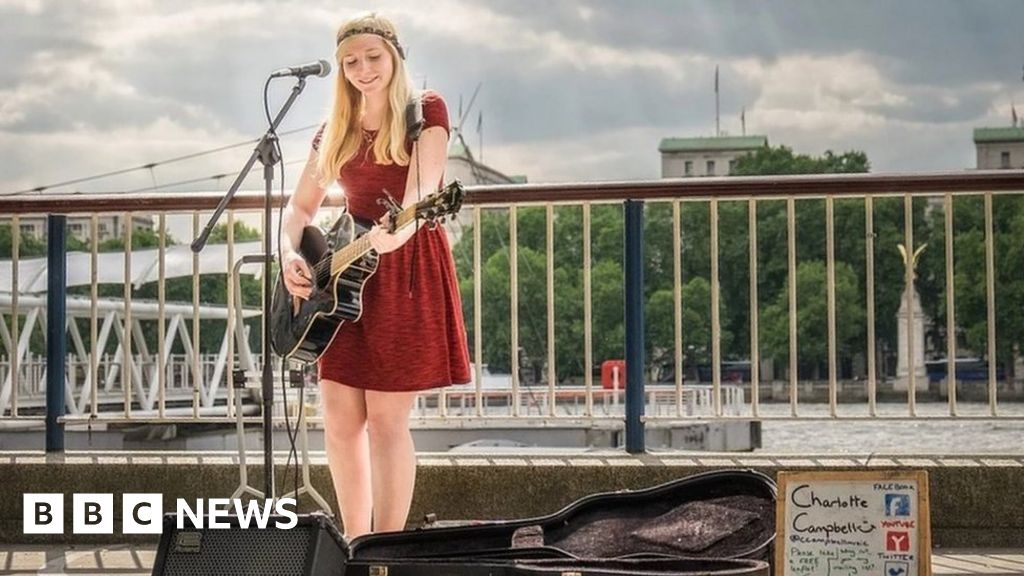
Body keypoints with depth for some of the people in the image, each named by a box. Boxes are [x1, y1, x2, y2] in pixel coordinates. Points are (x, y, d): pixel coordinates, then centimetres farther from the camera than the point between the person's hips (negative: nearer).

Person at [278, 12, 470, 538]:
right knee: (340, 421, 3)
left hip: (406, 269, -6)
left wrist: (401, 226, -36)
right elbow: (300, 206, 17)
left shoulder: (425, 110, -3)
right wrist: (290, 256, -1)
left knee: (385, 420, -7)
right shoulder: (337, 130, 12)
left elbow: (423, 185, -18)